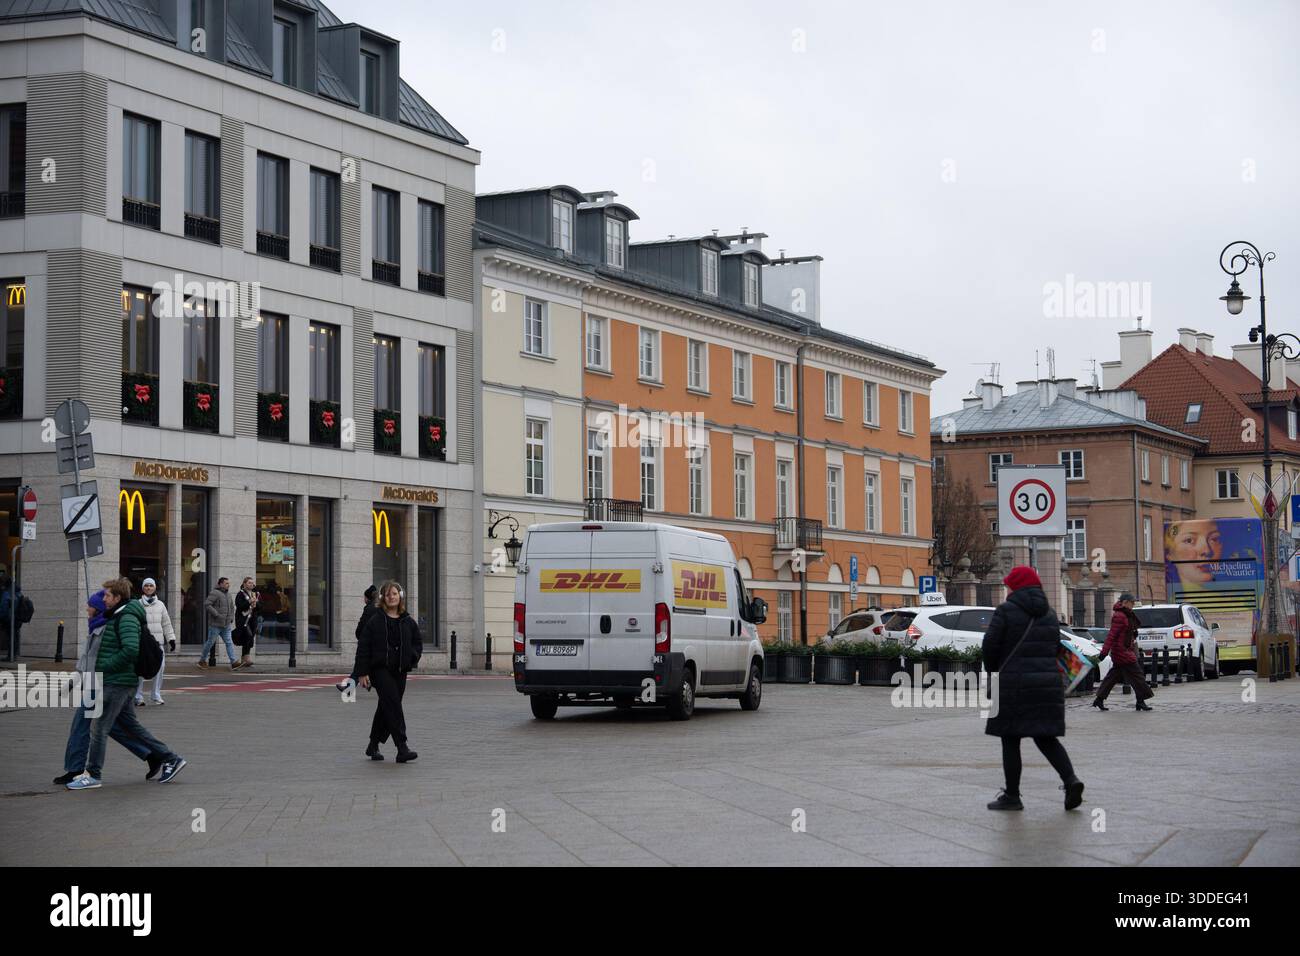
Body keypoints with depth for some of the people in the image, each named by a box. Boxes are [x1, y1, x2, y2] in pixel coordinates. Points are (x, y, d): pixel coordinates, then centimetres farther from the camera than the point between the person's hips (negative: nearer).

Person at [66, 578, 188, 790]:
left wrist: (104, 667, -20)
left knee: (99, 727, -4)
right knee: (130, 724, 15)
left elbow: (131, 650, -28)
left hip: (117, 683, -10)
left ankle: (92, 774, 3)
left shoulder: (127, 619, -16)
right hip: (123, 682, 10)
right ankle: (171, 759, 16)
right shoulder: (116, 617, 16)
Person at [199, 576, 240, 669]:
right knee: (210, 642, 3)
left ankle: (233, 662, -10)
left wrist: (231, 618, 13)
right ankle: (202, 660, 20)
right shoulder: (215, 593, -12)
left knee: (229, 642, -3)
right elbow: (207, 604, -22)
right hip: (215, 624, -7)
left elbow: (232, 607, 28)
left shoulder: (228, 594, 14)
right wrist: (217, 614, -23)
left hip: (226, 625, 7)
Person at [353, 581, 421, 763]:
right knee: (393, 705, -17)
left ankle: (373, 746, 27)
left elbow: (417, 644, 18)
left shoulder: (407, 622, 9)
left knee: (386, 709, 12)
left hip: (400, 671, 5)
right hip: (380, 670, -5)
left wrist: (412, 658, -3)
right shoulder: (375, 621, -3)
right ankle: (402, 748, -22)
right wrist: (362, 673, -8)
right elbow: (363, 647, -3)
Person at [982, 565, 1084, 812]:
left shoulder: (1006, 611, -7)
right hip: (1048, 683, 6)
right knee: (1045, 737, 13)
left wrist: (993, 671, 7)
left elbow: (990, 644, -9)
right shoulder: (1049, 614, 11)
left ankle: (1012, 796, 6)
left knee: (1010, 740, 3)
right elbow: (1056, 647, 11)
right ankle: (1071, 780, -6)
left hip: (1014, 683, -6)